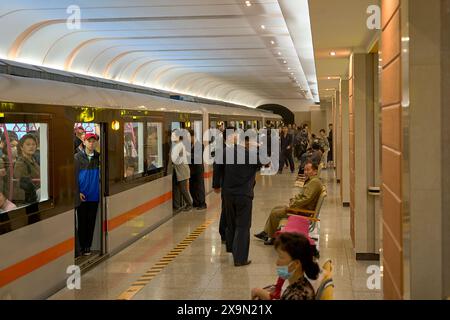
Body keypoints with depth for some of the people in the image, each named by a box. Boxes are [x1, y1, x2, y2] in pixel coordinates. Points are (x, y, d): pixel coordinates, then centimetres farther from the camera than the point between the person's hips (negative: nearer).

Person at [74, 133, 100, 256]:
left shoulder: (98, 157, 4)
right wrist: (78, 192, -10)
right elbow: (74, 176, -4)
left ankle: (88, 246, 16)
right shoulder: (77, 157, -3)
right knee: (82, 222, 4)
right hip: (82, 195, -2)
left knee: (91, 222, 7)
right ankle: (83, 247, 12)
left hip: (94, 195, 3)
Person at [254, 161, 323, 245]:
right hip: (300, 206, 11)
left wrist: (292, 205, -19)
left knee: (274, 213, -11)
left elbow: (306, 199, -28)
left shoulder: (315, 182, -21)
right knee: (275, 209, 17)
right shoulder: (310, 180, 13)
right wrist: (293, 200, 6)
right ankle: (266, 232, 23)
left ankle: (273, 237, 2)